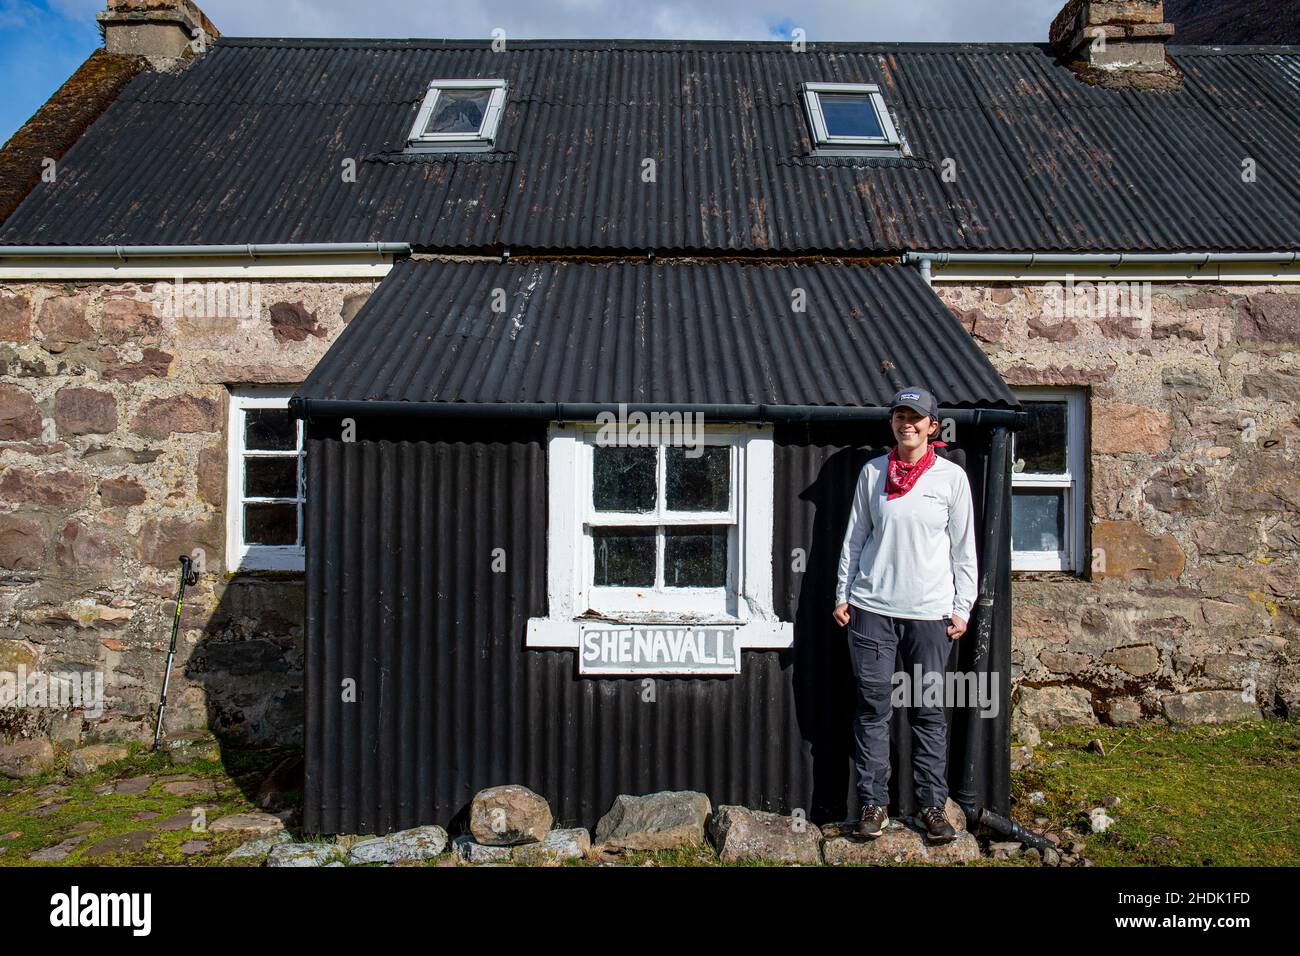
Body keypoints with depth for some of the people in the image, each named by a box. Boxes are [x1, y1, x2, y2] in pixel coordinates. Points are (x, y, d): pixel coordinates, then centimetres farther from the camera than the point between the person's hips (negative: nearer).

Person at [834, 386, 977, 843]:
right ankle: (873, 803, 15)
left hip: (929, 611, -1)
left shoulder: (951, 475, 3)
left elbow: (964, 547, 5)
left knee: (928, 710, 6)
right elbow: (855, 538, 10)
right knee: (872, 706, 4)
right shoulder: (872, 472, 6)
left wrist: (962, 607, 1)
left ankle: (932, 805, 19)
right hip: (873, 607, 1)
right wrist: (843, 595, 7)